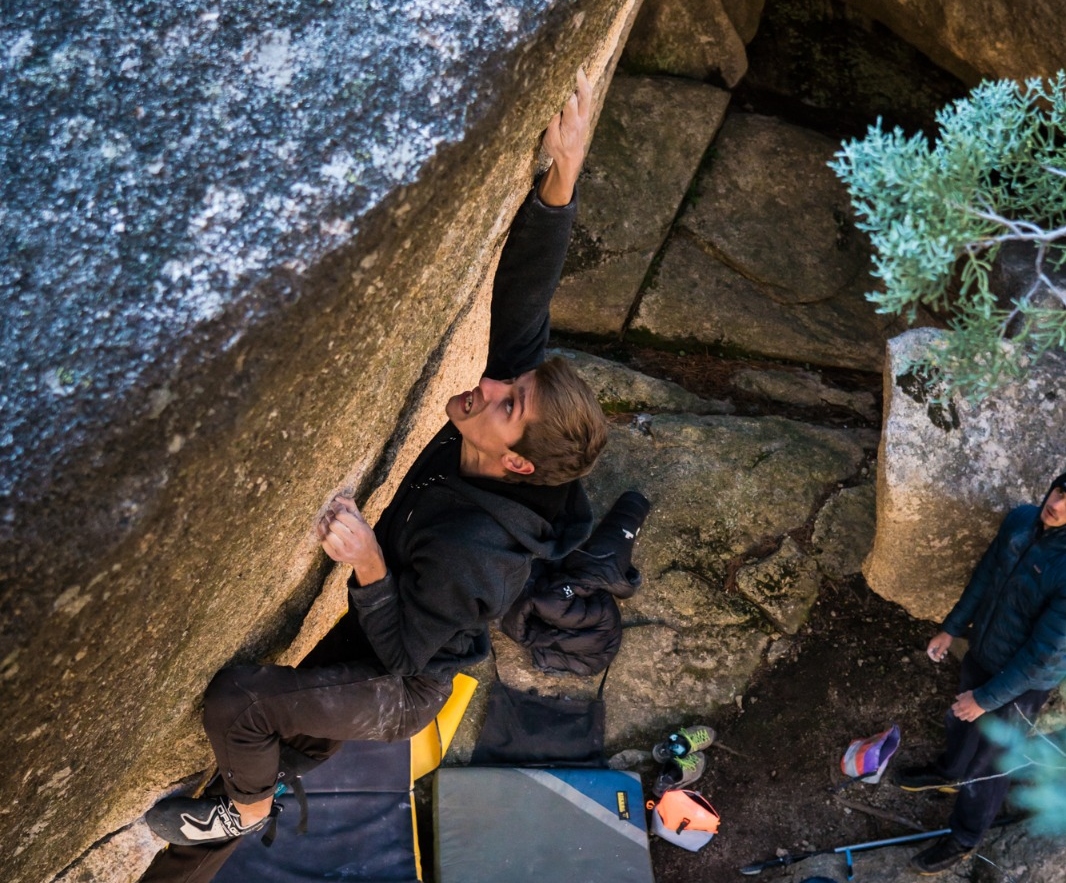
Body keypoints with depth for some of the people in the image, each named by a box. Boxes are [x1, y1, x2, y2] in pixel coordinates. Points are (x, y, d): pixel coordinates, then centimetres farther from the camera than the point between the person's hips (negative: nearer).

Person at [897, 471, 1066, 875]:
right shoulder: (1021, 520, -16)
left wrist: (987, 697, -19)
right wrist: (951, 628, 11)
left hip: (1020, 682, -6)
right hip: (981, 652, 6)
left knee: (988, 764, 16)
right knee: (962, 720, 32)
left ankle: (963, 838, 40)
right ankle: (948, 772, 63)